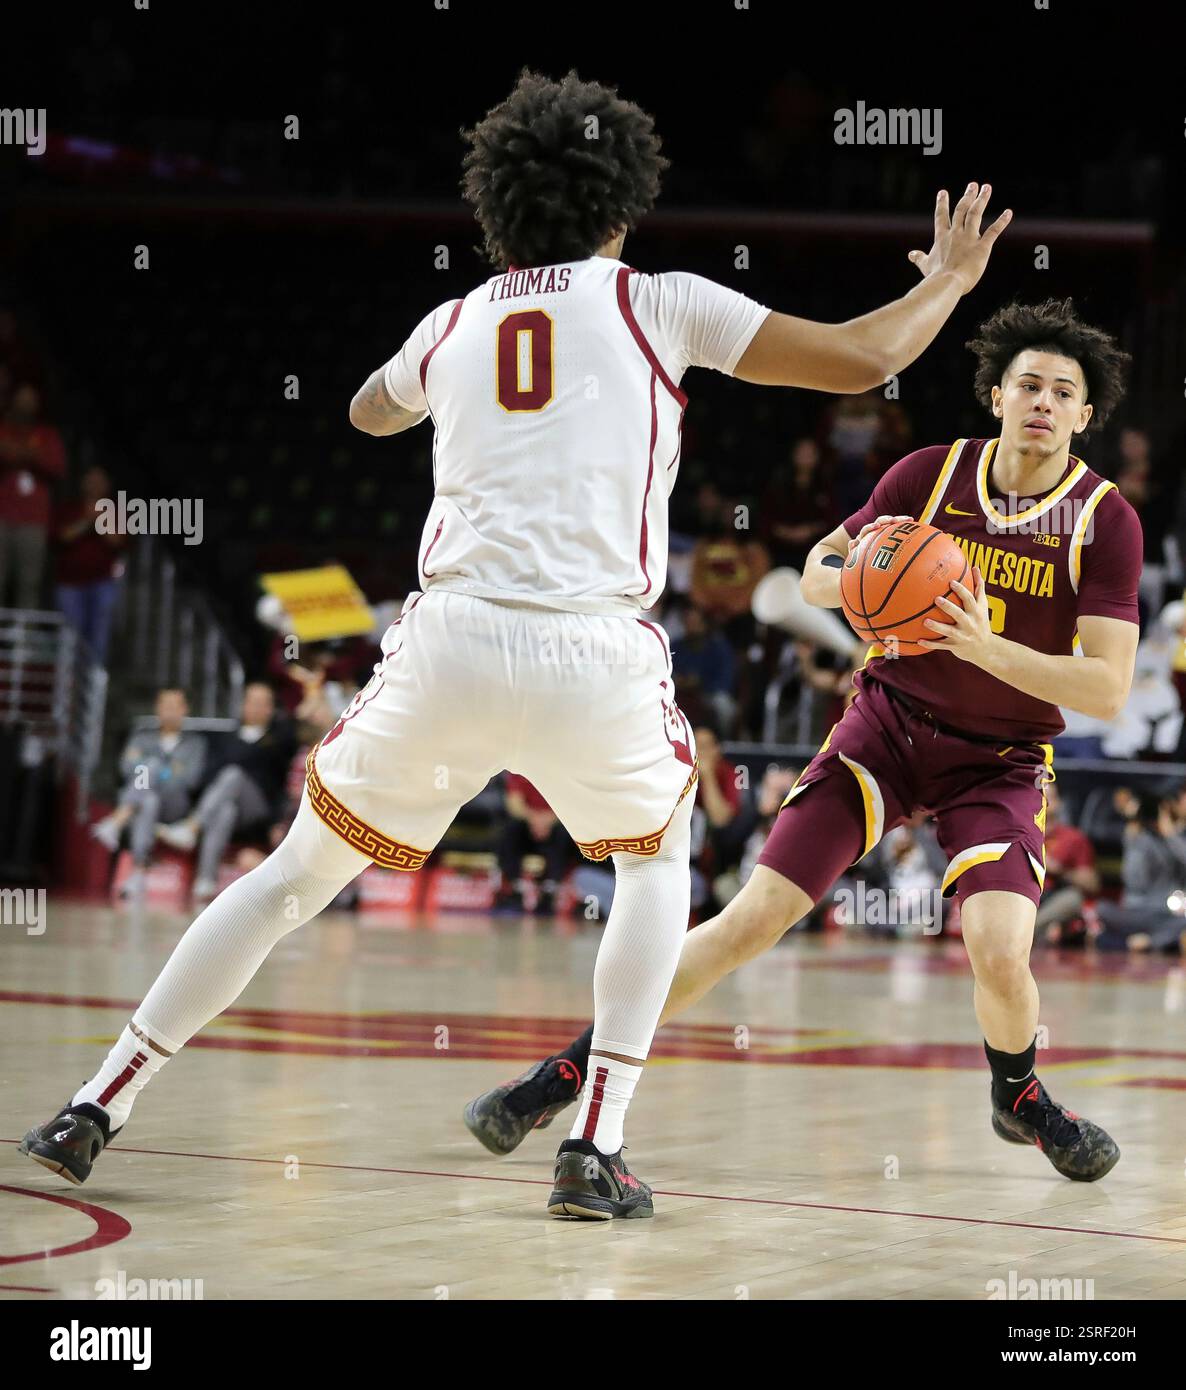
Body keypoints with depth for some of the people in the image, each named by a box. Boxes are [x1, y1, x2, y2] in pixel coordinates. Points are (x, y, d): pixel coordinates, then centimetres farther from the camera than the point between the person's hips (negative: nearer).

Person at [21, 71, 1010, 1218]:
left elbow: (369, 412, 43)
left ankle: (94, 1108, 19)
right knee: (656, 862, 27)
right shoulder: (657, 304, 8)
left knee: (295, 875, 18)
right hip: (597, 658, -2)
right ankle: (594, 1149, 15)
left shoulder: (453, 323, 19)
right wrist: (949, 278, 26)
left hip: (451, 640, 2)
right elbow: (861, 359, 8)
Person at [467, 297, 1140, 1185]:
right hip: (889, 722, 1)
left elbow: (1108, 689, -18)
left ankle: (1020, 1098, 11)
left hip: (1001, 760, -1)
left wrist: (985, 647, -31)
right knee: (755, 918, -9)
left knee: (999, 951, -23)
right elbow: (815, 577, 6)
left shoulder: (1106, 520, -12)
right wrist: (858, 571, -18)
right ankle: (576, 1067, 2)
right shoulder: (931, 475, -6)